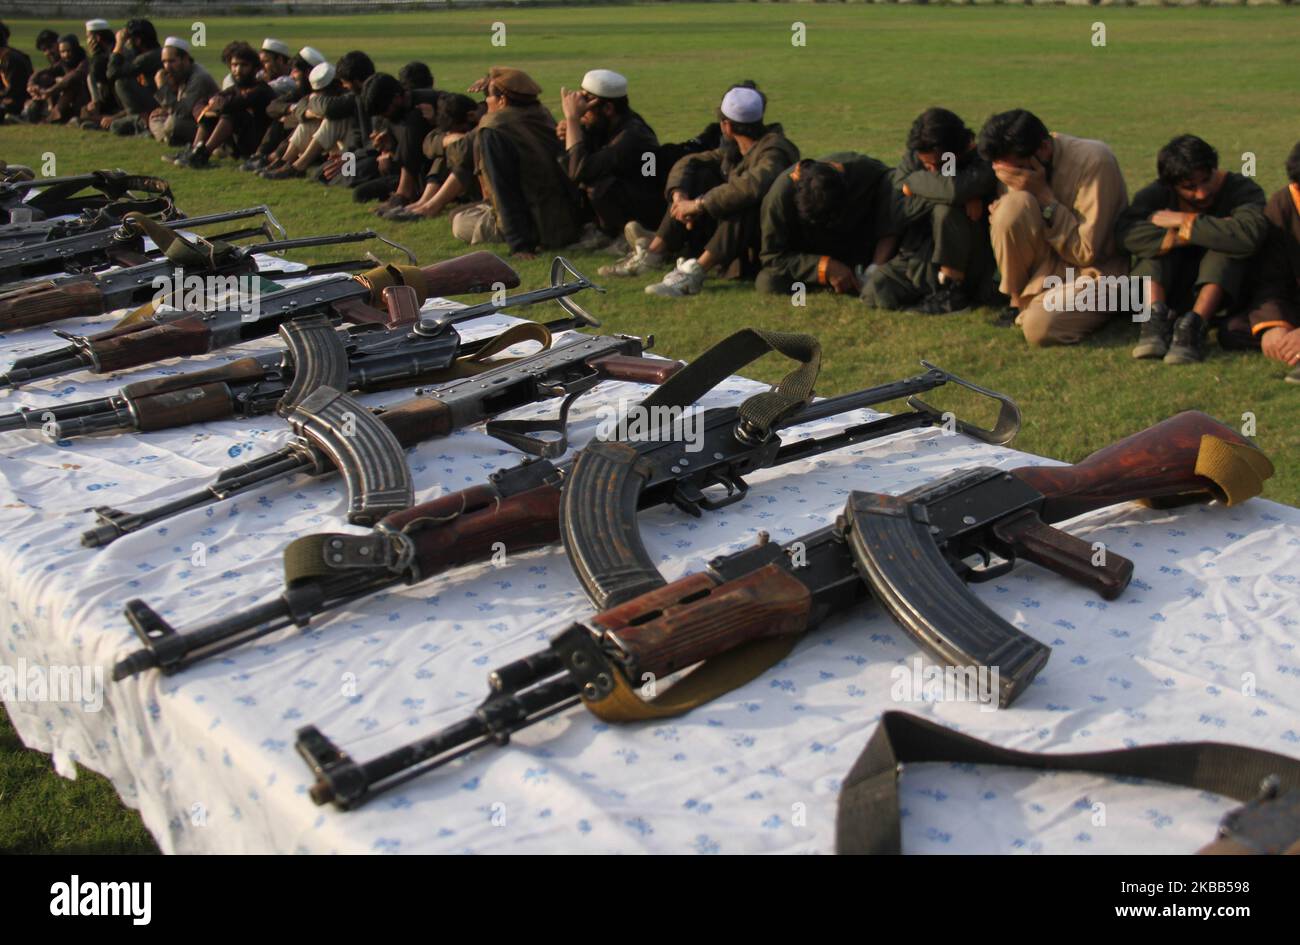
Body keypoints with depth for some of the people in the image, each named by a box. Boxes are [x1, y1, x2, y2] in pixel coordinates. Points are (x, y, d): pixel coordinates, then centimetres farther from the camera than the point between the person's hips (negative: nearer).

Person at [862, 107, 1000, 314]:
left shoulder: (983, 164, -16)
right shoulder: (912, 160, -3)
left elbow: (953, 189, -38)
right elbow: (897, 214, -14)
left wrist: (914, 182, -20)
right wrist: (939, 191, -25)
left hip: (967, 264, -3)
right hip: (919, 255, 3)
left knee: (947, 210, -30)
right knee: (875, 291, -22)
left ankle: (956, 289, -15)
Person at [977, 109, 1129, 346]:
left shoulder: (1094, 161, -21)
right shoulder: (1018, 160, -6)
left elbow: (1086, 253, -21)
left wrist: (1043, 194, -25)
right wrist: (1000, 219, -18)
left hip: (1095, 271, -4)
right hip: (1048, 263, 5)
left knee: (1038, 327, -33)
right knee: (1014, 205, -25)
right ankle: (1019, 300, -7)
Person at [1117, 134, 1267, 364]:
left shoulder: (1242, 189, -13)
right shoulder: (1158, 194, -8)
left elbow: (1249, 235, -36)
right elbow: (1126, 232, -29)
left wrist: (1186, 222, -29)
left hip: (1223, 287, -1)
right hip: (1166, 288, 2)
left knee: (1226, 243, -28)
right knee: (1157, 240, -21)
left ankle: (1194, 326, -42)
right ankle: (1155, 317, -39)